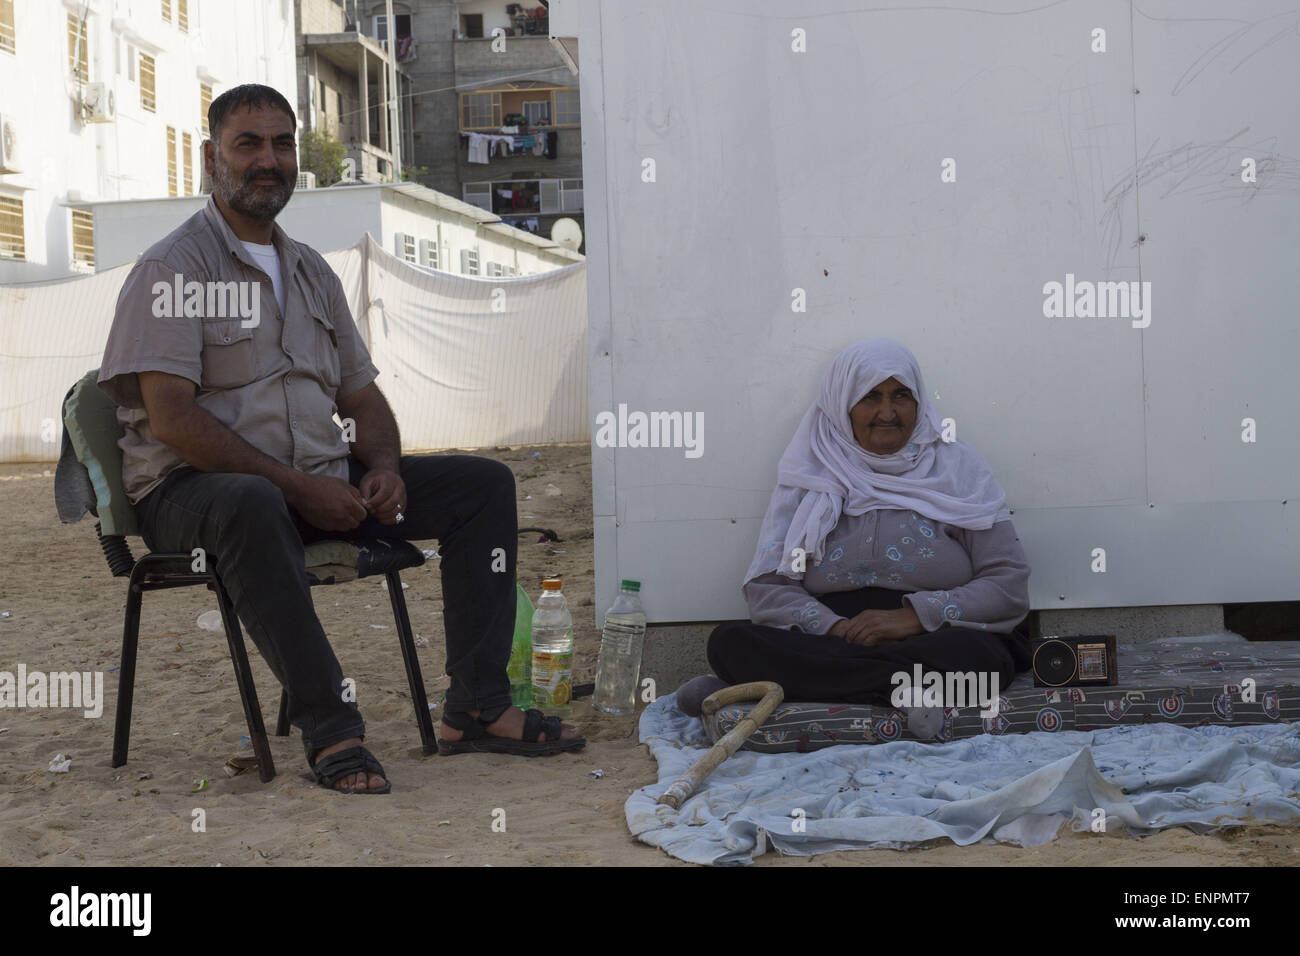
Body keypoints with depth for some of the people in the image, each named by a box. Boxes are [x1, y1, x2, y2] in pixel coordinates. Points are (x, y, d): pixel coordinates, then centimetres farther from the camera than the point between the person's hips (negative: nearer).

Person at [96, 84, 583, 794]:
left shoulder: (311, 270, 18)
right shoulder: (172, 268, -5)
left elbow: (362, 394, 20)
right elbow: (172, 420, -16)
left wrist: (384, 467, -3)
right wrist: (295, 486, -21)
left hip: (320, 482, 7)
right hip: (195, 489, -7)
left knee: (483, 483, -4)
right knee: (251, 506, -43)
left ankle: (476, 706, -11)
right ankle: (329, 728, -36)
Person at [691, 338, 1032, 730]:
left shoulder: (958, 467, 10)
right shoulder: (811, 474, 13)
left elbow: (1010, 585, 1)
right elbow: (765, 588, 3)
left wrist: (915, 616, -13)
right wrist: (834, 629, -16)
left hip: (935, 644, -1)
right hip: (824, 640, 2)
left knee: (974, 653, -36)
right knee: (730, 641, -24)